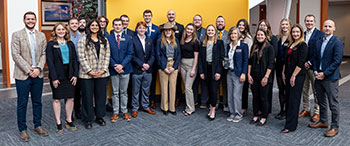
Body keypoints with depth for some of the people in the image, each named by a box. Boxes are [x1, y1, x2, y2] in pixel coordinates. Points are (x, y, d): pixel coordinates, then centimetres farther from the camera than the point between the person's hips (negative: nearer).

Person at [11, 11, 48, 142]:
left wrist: (38, 68, -9)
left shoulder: (41, 36, 9)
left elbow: (43, 54, 6)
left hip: (38, 75, 4)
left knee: (37, 102, 13)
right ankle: (22, 129, 17)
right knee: (22, 103, 5)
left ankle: (37, 125, 26)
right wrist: (28, 70, -14)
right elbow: (16, 55, -9)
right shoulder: (17, 35, -2)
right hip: (23, 75, -3)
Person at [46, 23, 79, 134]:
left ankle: (69, 121, 20)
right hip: (57, 75, -4)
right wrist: (54, 78, -13)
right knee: (57, 99, 4)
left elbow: (74, 60, 8)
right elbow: (50, 61, -7)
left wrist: (75, 74, -1)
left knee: (71, 98, 6)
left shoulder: (70, 44, 9)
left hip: (69, 75, 4)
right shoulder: (51, 44, -2)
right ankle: (58, 123, 14)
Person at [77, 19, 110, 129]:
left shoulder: (104, 40, 11)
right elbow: (81, 57, -7)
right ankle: (87, 119, 17)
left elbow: (107, 56, 7)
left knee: (101, 95, 10)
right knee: (87, 96, 4)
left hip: (102, 74, 3)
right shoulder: (83, 40, 0)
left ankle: (99, 116, 26)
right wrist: (90, 71, -13)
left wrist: (103, 70, -6)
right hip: (87, 74, -3)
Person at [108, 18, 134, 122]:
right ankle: (115, 112, 16)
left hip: (125, 69, 1)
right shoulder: (108, 38, 2)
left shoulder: (128, 38, 5)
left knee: (124, 92, 9)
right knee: (115, 92, 7)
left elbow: (130, 54, -1)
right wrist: (114, 66, -13)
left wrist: (122, 65, -12)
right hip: (113, 69, -1)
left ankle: (124, 112, 19)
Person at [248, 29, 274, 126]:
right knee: (255, 96, 11)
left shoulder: (269, 47, -6)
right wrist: (249, 74, 2)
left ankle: (264, 118, 15)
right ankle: (256, 116, 23)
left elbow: (271, 63, -11)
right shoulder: (254, 47, 10)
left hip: (263, 77, -5)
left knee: (263, 97, 2)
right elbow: (250, 62, 10)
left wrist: (266, 77, -15)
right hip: (254, 76, 5)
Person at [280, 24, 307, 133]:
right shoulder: (290, 44, 14)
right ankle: (288, 120, 24)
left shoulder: (302, 45, -10)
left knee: (294, 100, -4)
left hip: (298, 76, -8)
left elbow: (300, 63, -16)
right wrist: (284, 73, 11)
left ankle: (290, 126, 1)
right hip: (289, 75, 8)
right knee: (288, 98, 12)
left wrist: (293, 76, -16)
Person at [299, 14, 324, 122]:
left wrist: (309, 62, -14)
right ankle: (306, 109, 23)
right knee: (304, 90, 12)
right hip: (303, 66, 6)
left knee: (316, 91, 2)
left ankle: (317, 112, 12)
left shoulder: (320, 34, -5)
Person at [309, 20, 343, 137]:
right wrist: (315, 71, -1)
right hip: (319, 77, 7)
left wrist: (324, 73, -17)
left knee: (333, 103, 1)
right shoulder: (319, 42, 13)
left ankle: (335, 127, 12)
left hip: (330, 78, -7)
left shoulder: (337, 43, -9)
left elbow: (337, 61, -15)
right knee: (321, 102, 18)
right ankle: (323, 121, 33)